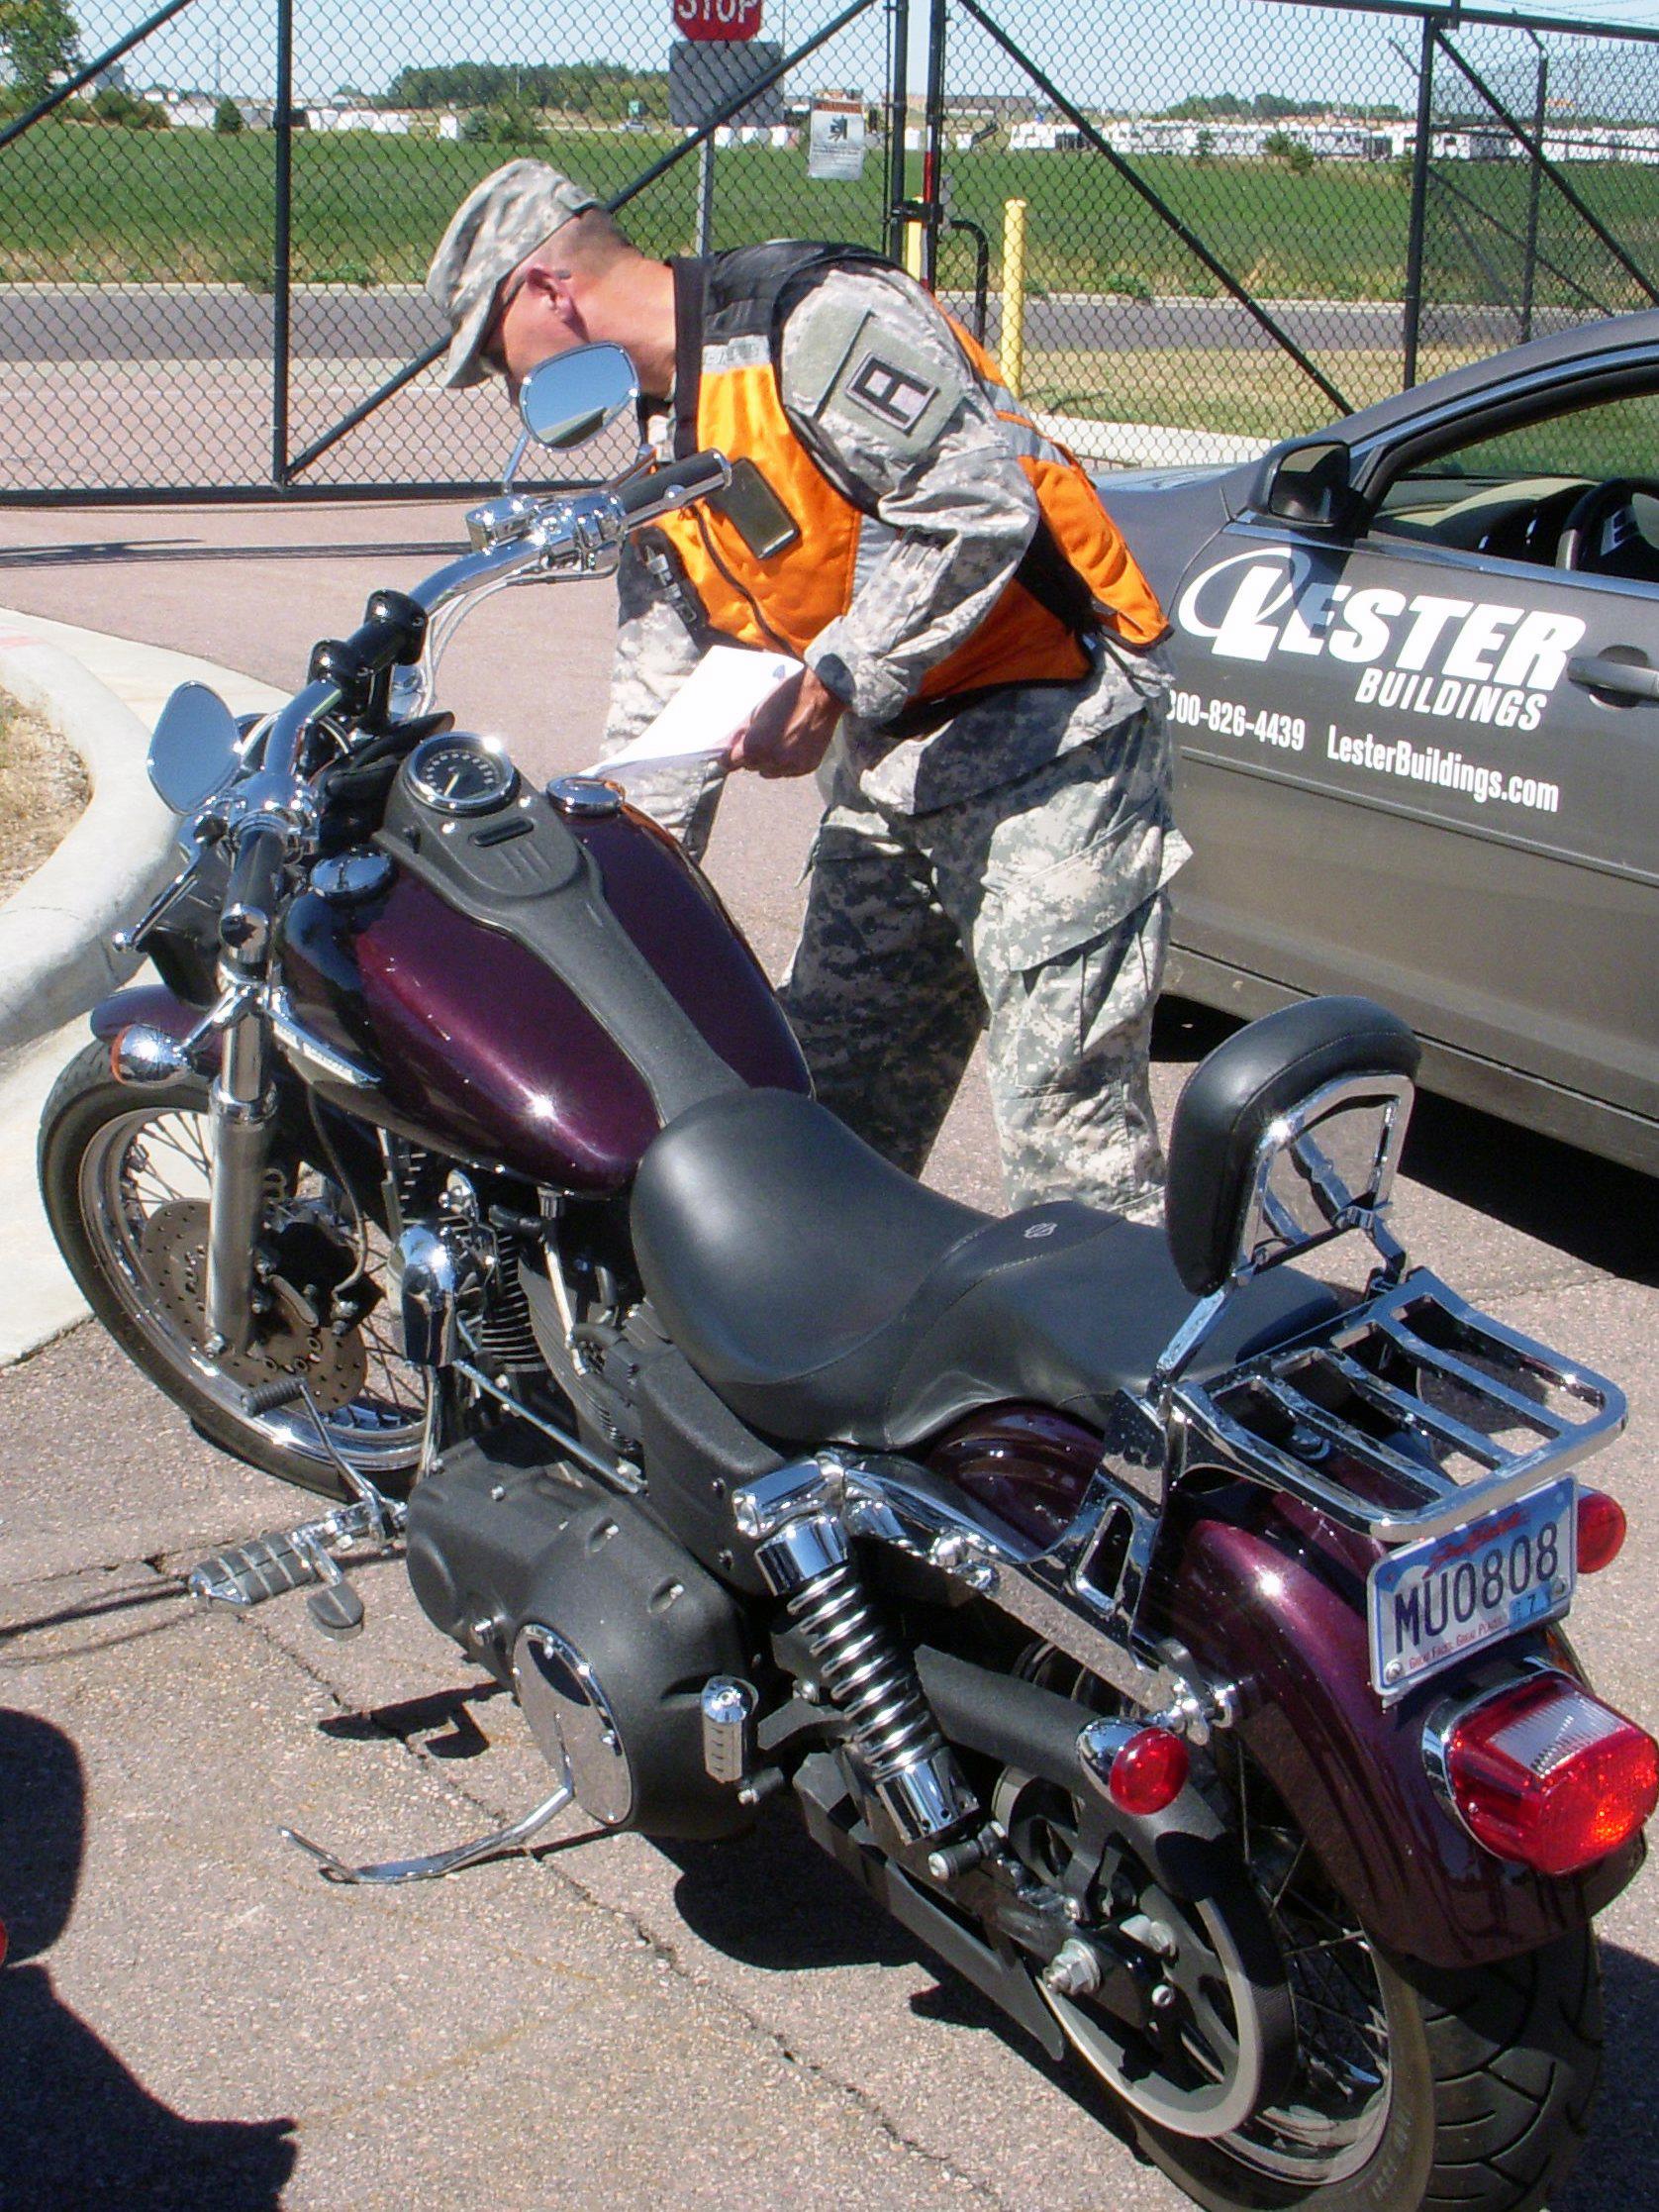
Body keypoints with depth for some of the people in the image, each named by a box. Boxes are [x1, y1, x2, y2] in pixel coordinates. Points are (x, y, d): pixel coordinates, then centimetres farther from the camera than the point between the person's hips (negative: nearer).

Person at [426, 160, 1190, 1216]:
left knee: (1065, 1124, -12)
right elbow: (661, 711, 20)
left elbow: (982, 504, -24)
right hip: (889, 766, 10)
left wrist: (831, 686, -21)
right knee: (826, 1115, 13)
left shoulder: (812, 318, -14)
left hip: (1049, 737, -9)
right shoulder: (665, 450, 16)